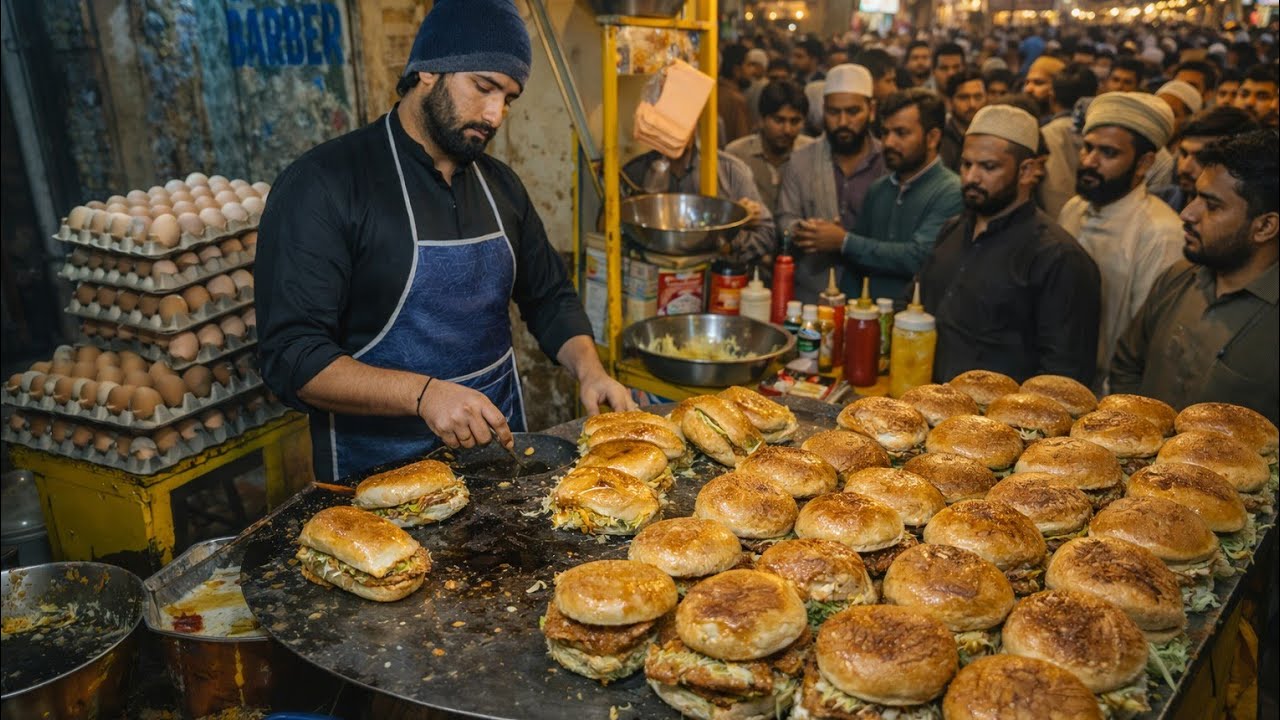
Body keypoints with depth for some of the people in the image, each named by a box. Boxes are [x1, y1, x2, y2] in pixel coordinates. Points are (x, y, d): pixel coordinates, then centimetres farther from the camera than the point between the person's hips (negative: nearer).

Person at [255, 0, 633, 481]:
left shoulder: (501, 185, 7)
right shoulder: (323, 185, -13)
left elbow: (549, 297, 16)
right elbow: (292, 356, -17)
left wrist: (588, 369, -3)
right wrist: (424, 393, -29)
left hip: (498, 447, 5)